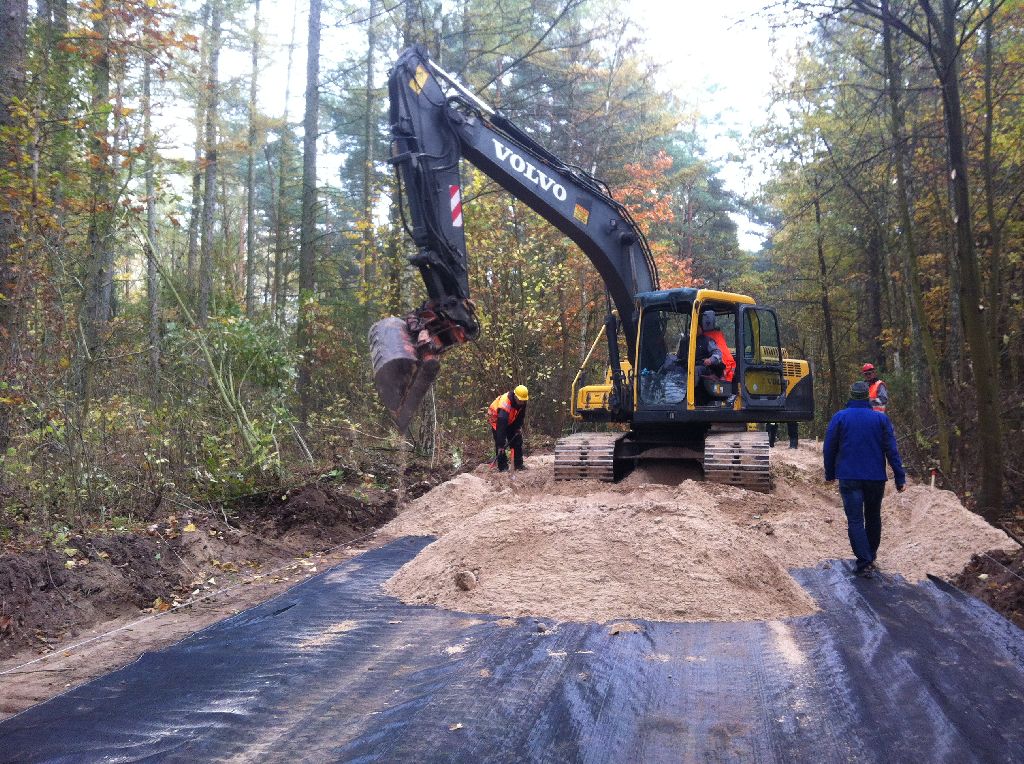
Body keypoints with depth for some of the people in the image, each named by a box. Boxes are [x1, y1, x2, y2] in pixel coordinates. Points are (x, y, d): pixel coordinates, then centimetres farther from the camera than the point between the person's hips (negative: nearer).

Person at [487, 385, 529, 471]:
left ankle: (518, 464, 11)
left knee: (517, 440, 4)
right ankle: (502, 467, -7)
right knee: (499, 443, -14)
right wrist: (501, 445, -42)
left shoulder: (522, 401, -21)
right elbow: (501, 427, -42)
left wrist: (519, 427, -5)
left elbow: (521, 414, 4)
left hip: (510, 420, 7)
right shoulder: (505, 404, -42)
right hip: (497, 420, -7)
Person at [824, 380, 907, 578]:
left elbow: (829, 448, 0)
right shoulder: (881, 418, 0)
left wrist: (830, 473, 12)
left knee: (855, 520, -3)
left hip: (849, 478, -2)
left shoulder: (840, 417, -2)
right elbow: (892, 449, -2)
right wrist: (900, 478, 1)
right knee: (873, 518, 18)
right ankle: (871, 558, 28)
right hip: (876, 478, 2)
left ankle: (864, 563, -12)